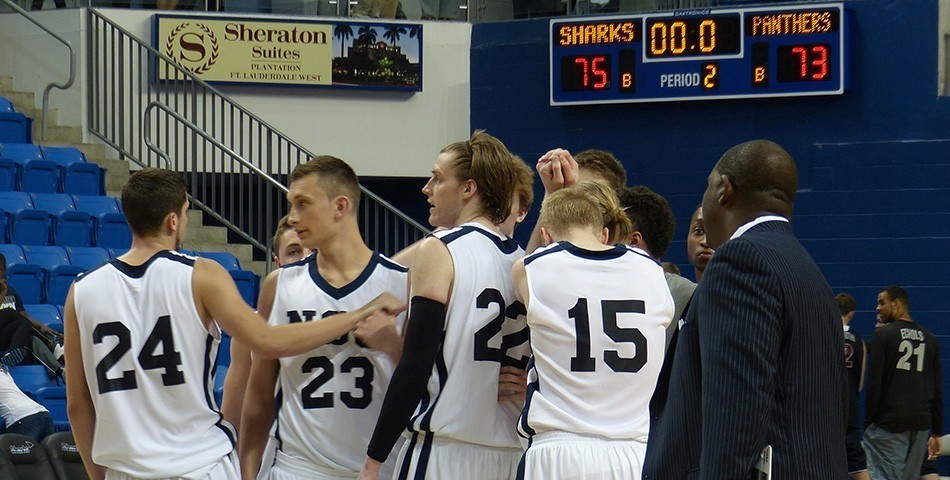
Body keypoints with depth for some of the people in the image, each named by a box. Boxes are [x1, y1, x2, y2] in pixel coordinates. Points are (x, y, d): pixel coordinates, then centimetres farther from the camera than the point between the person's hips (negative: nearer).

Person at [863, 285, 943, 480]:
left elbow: (874, 384, -8)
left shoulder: (883, 335, -4)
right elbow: (937, 391, 14)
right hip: (921, 424, 6)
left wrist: (868, 422, -3)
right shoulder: (929, 339, 13)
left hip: (888, 424, -5)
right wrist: (936, 433, 16)